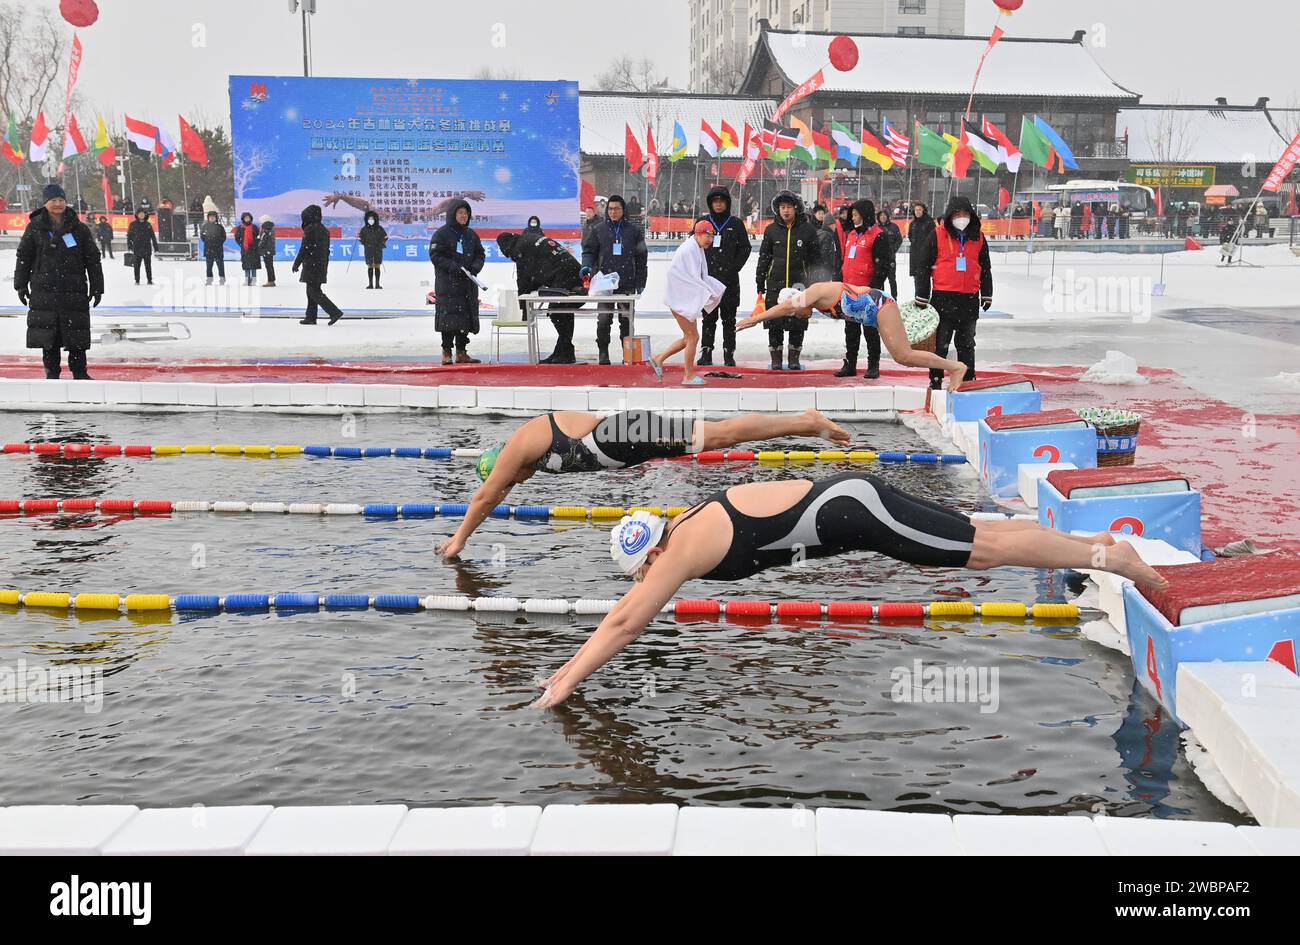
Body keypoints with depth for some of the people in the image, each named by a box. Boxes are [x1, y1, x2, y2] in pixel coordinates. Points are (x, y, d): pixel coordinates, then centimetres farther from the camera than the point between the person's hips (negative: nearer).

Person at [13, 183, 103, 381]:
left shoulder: (79, 229, 5)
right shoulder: (35, 227, 5)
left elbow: (93, 259, 8)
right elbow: (23, 257, 9)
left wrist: (96, 287, 4)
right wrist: (21, 284, 5)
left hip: (74, 290, 0)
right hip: (44, 290, 0)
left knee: (76, 334, 0)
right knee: (47, 332, 3)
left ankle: (79, 372, 10)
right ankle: (52, 372, 13)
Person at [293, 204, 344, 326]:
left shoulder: (310, 229, -12)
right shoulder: (324, 229, 14)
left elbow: (304, 248, -14)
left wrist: (296, 263, -7)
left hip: (312, 265, -9)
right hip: (322, 265, 9)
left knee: (314, 292, -8)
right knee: (313, 291, 14)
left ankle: (335, 312, -17)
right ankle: (311, 317, 15)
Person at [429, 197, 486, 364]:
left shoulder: (471, 234, 14)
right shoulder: (442, 233, -3)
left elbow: (480, 254, 16)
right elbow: (435, 255, -8)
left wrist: (475, 266, -5)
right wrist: (452, 266, -19)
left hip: (468, 283, 6)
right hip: (448, 283, -6)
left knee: (466, 317, 5)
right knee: (449, 317, -9)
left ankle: (461, 352, 13)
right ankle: (446, 353, -2)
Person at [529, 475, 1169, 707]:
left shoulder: (684, 549, -16)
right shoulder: (682, 528, 9)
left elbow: (625, 622, -16)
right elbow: (624, 614, 19)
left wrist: (566, 682, -11)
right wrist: (576, 663, 17)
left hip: (849, 511, -8)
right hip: (843, 501, 8)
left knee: (983, 549, -5)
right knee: (971, 539, 17)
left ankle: (1108, 557, 2)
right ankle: (1091, 543, 27)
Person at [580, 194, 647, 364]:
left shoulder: (634, 230, 7)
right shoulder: (599, 229, 7)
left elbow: (641, 258, 9)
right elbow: (589, 250, 8)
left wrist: (640, 282, 5)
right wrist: (587, 266, -12)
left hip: (627, 284, 0)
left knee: (626, 321, 5)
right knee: (603, 321, -5)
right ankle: (603, 352, 6)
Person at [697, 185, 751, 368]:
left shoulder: (736, 224, 5)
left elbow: (745, 248, 5)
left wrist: (734, 268, -6)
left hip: (729, 279, -1)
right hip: (707, 277, 1)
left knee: (729, 318, 3)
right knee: (709, 317, 3)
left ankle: (729, 354, 6)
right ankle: (706, 353, 7)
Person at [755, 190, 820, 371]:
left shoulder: (807, 230, 2)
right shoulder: (771, 230, 6)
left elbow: (815, 258, 6)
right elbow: (764, 257, 11)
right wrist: (760, 283, 8)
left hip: (799, 283, -1)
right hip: (775, 283, 1)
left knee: (797, 323, 3)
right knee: (775, 323, 1)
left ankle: (794, 358, 15)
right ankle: (776, 358, 11)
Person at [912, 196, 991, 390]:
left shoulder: (978, 238, 8)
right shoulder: (938, 235, -3)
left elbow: (985, 268, 16)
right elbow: (923, 266, -2)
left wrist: (987, 295, 13)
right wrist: (922, 297, -4)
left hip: (969, 299, 3)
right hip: (943, 298, -3)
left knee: (966, 344, 12)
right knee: (940, 343, 2)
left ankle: (968, 380, 20)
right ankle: (935, 380, 11)